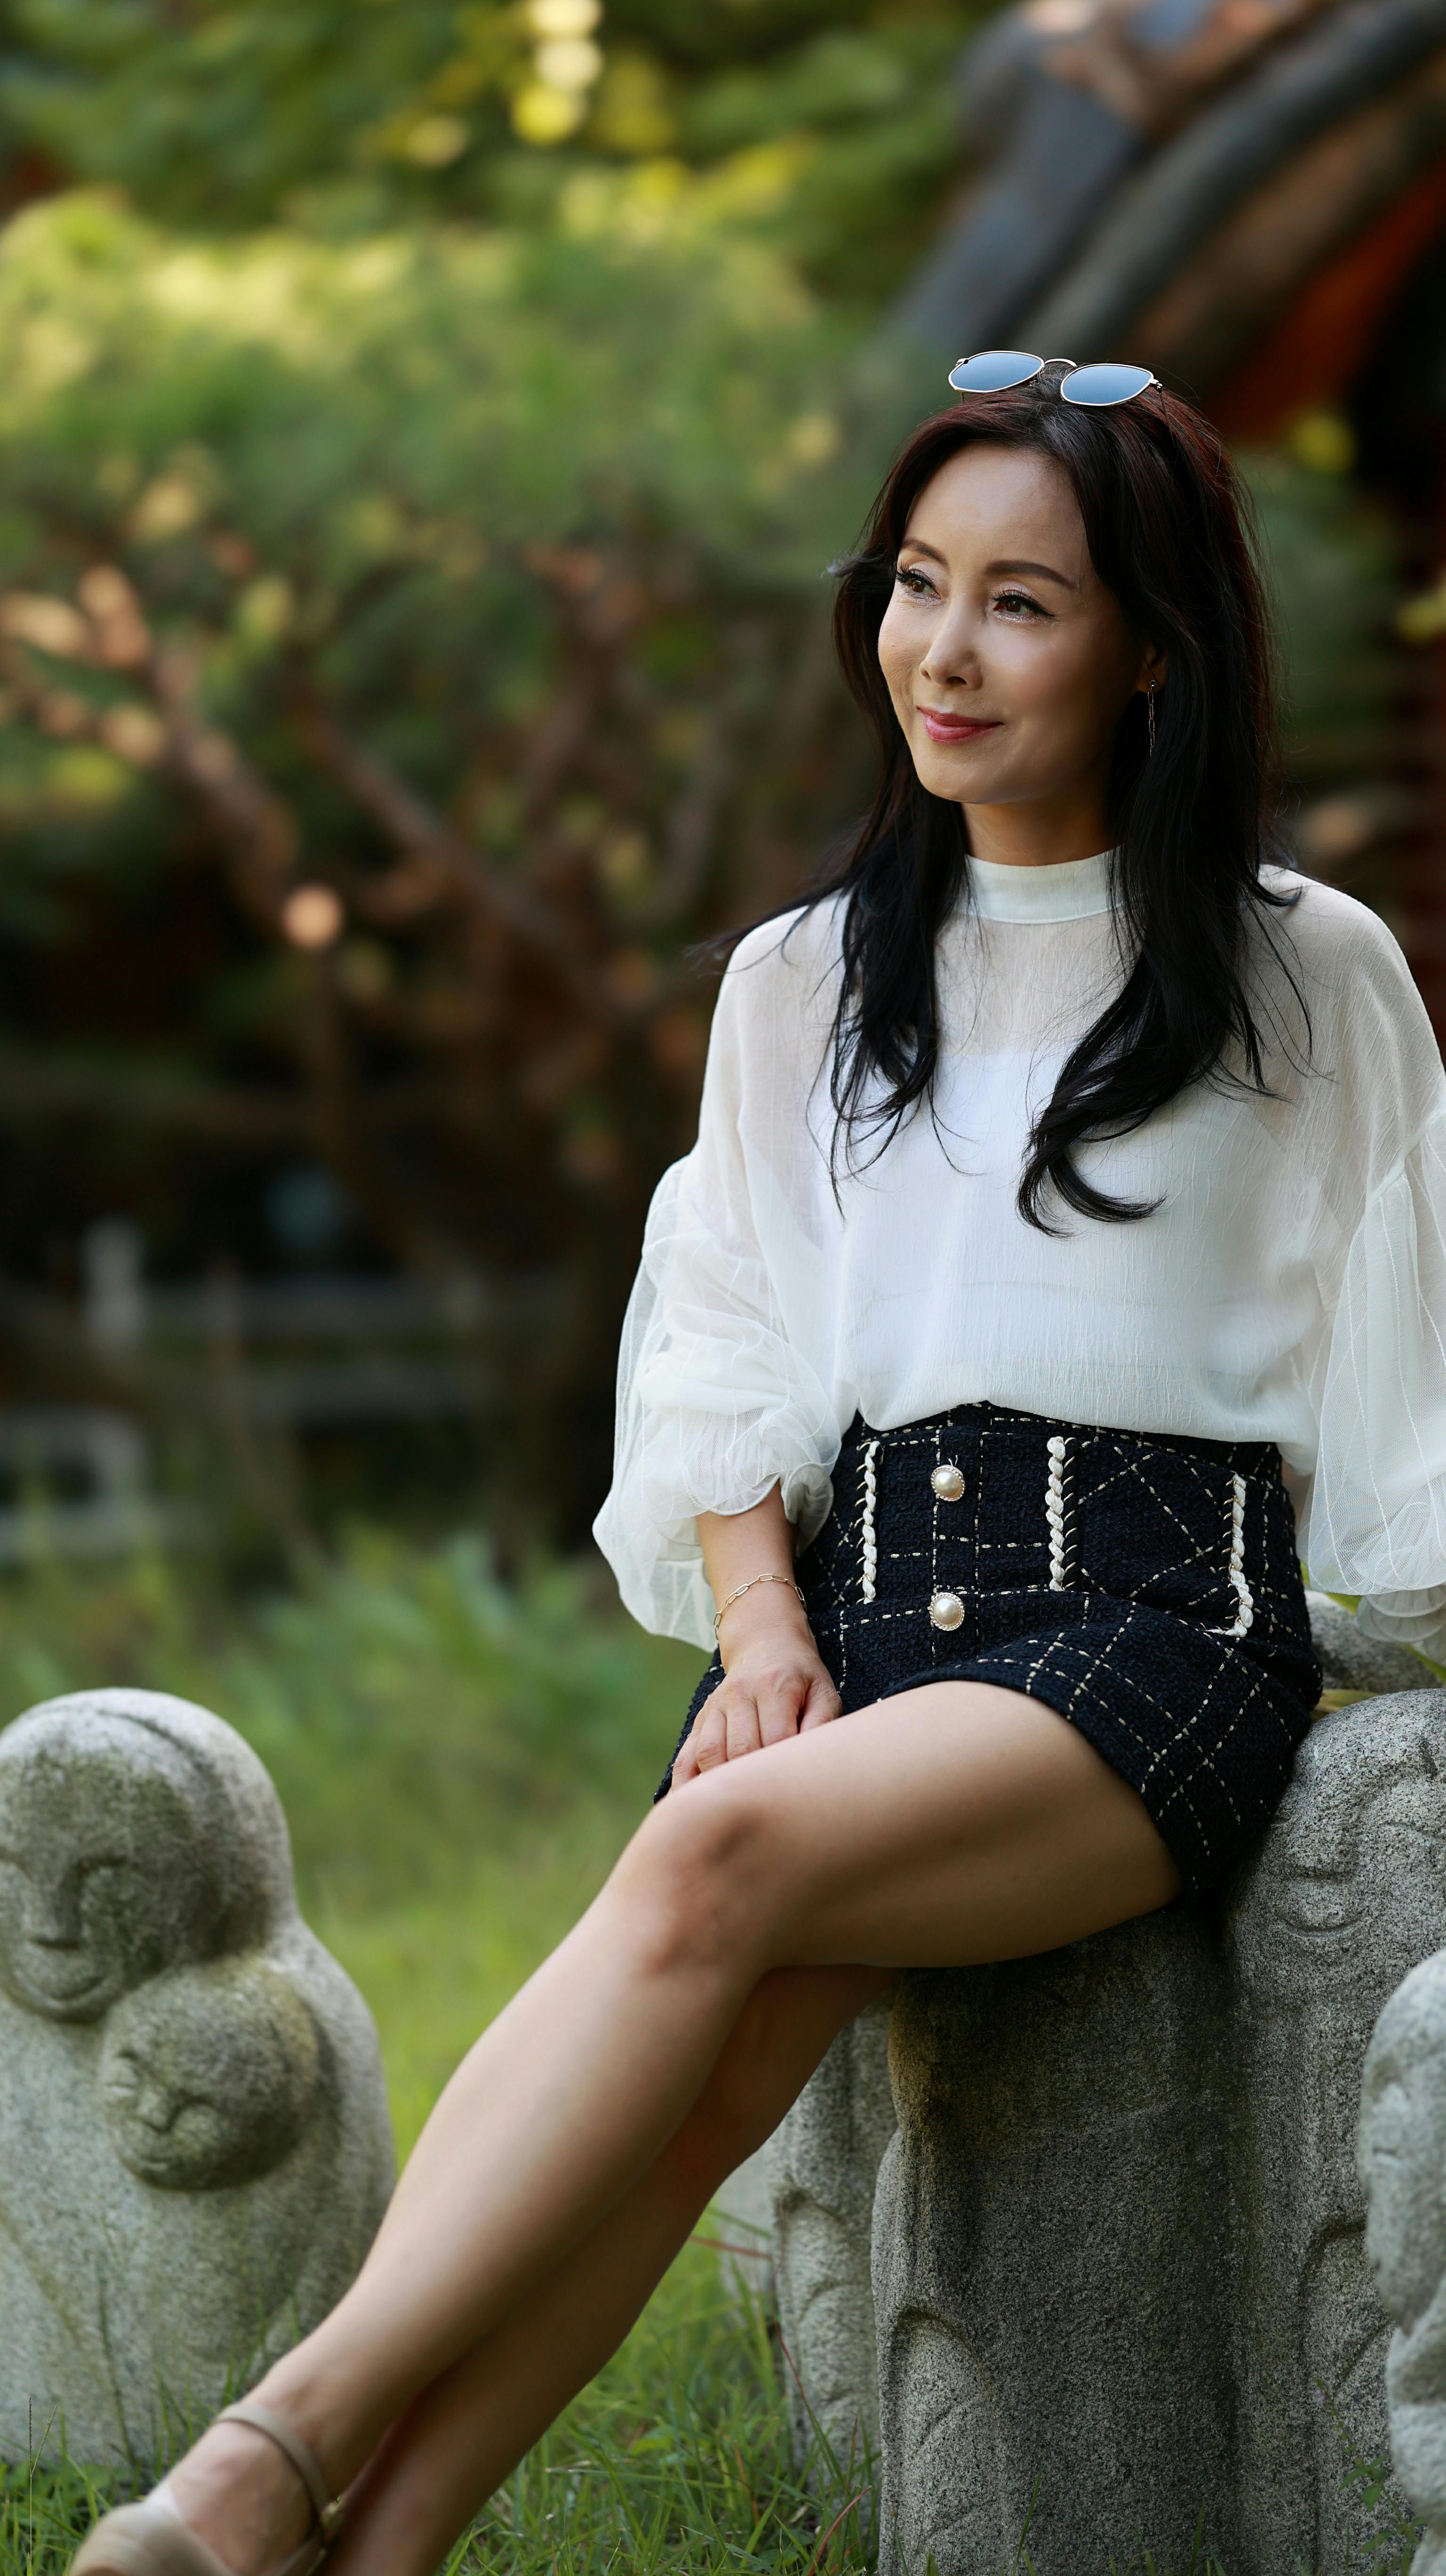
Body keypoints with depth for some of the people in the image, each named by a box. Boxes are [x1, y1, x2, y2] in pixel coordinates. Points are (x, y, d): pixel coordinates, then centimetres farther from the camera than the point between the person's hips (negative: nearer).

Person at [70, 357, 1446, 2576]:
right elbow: (724, 1370, 16)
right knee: (702, 2073, -28)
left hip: (1152, 1618, -4)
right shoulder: (805, 980, 19)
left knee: (724, 1854, -33)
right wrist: (763, 1628, -1)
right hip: (853, 1587, 4)